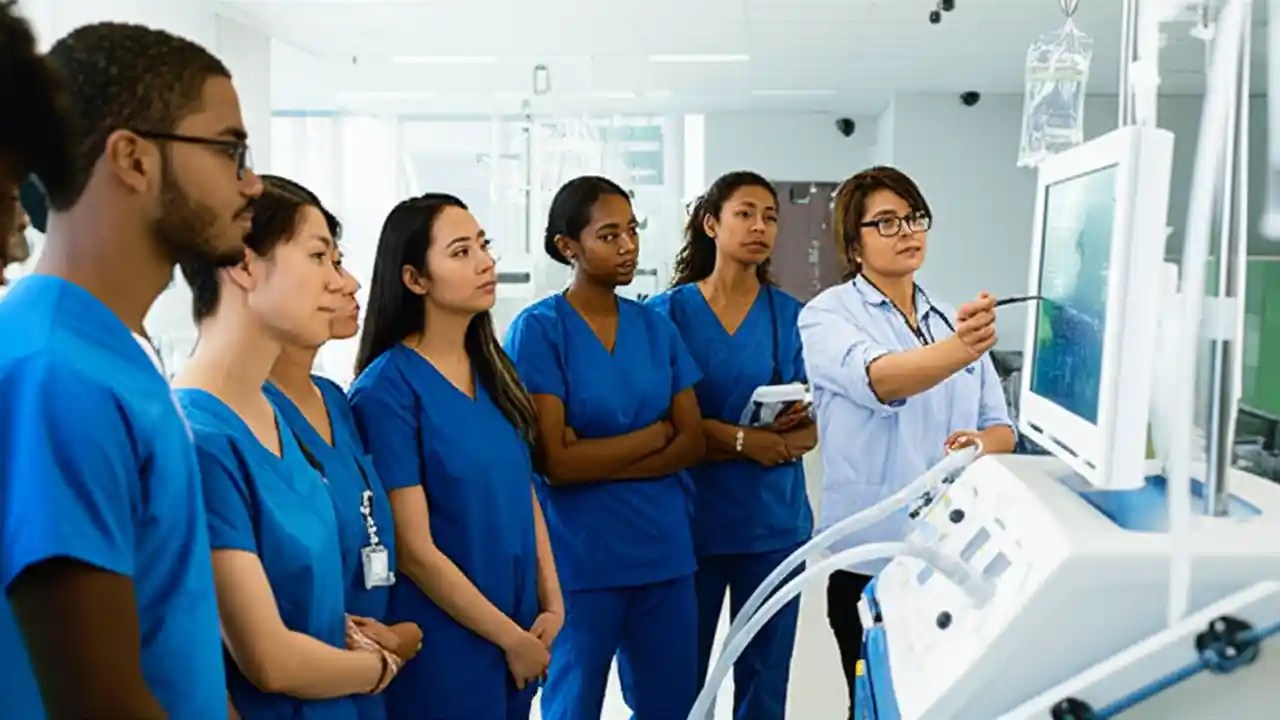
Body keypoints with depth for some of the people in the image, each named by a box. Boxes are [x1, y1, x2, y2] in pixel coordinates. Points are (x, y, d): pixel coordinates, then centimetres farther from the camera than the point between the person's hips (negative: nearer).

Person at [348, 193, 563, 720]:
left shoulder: (492, 369, 4)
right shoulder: (387, 388, -16)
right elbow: (414, 550, -17)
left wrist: (551, 604, -1)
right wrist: (512, 637, -11)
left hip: (522, 629, 6)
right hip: (443, 647, -6)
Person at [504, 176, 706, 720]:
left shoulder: (656, 326, 6)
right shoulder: (538, 329, -9)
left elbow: (693, 444, 1)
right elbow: (556, 462, -15)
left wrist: (599, 459, -12)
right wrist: (654, 433, -6)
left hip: (665, 549, 5)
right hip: (580, 559, -5)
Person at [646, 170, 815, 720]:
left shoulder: (790, 314, 3)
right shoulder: (671, 311, -4)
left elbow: (811, 429, 4)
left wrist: (775, 441, -16)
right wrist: (740, 438, -17)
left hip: (774, 517, 2)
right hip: (691, 515, -2)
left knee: (765, 675, 11)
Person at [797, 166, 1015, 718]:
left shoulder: (954, 320, 10)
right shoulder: (828, 314, -7)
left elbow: (1001, 427, 10)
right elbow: (877, 380, -28)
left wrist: (980, 444, -14)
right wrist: (959, 351, -46)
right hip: (871, 557, -4)